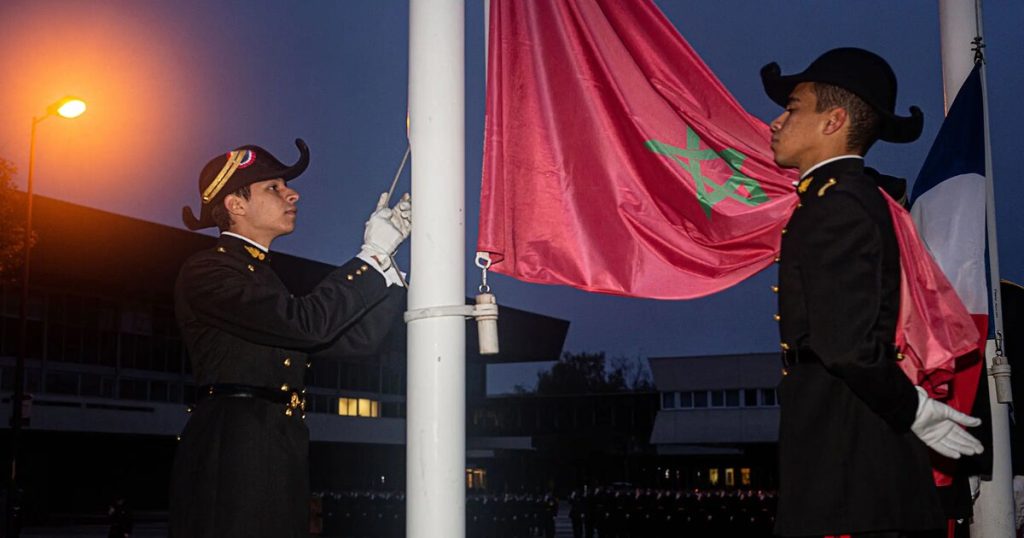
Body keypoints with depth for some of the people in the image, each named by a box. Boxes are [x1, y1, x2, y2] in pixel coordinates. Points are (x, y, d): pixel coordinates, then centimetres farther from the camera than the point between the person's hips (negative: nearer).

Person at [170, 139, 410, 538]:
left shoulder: (267, 280, 21)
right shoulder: (206, 272, -7)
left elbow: (355, 339, 13)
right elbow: (306, 323, -21)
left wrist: (388, 251, 8)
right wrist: (373, 255, -11)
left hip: (280, 458, 9)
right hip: (230, 453, -9)